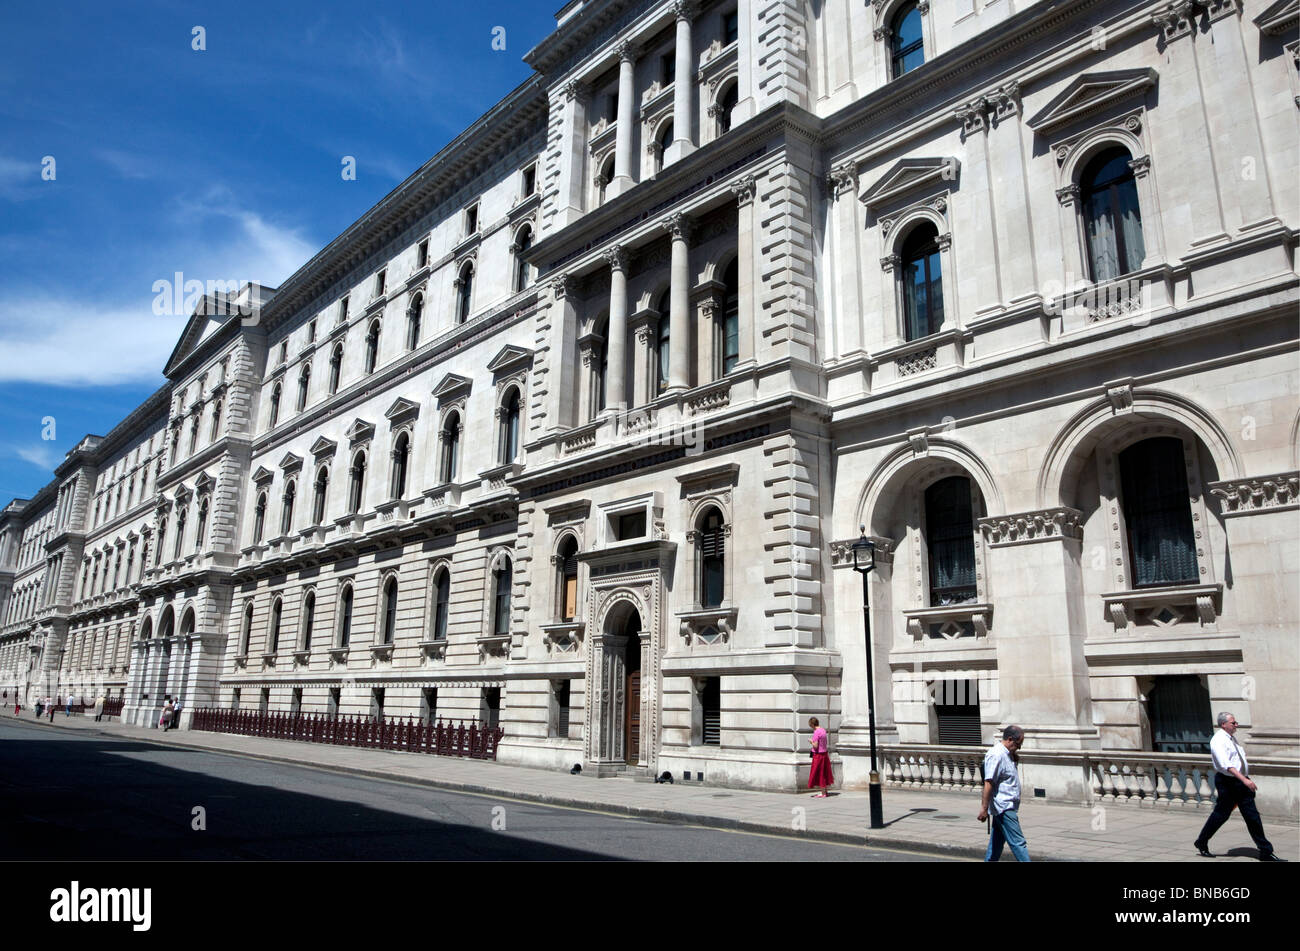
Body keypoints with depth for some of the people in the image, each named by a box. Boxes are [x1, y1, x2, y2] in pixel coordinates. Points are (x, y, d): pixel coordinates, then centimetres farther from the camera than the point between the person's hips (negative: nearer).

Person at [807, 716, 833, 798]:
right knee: (824, 773, 17)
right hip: (824, 753, 8)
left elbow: (815, 746, -22)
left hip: (818, 755, -8)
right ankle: (825, 792, 26)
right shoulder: (823, 730, 5)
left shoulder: (816, 732, -20)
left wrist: (811, 741, -6)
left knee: (819, 773, 1)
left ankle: (823, 794, 6)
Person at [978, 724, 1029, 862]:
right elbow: (988, 783, -22)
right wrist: (984, 809, -24)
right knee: (1018, 843, -8)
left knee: (997, 842, 14)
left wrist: (1015, 758, 12)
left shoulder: (1006, 754, 13)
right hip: (1004, 808, -10)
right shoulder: (996, 755, -18)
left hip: (1006, 808, 10)